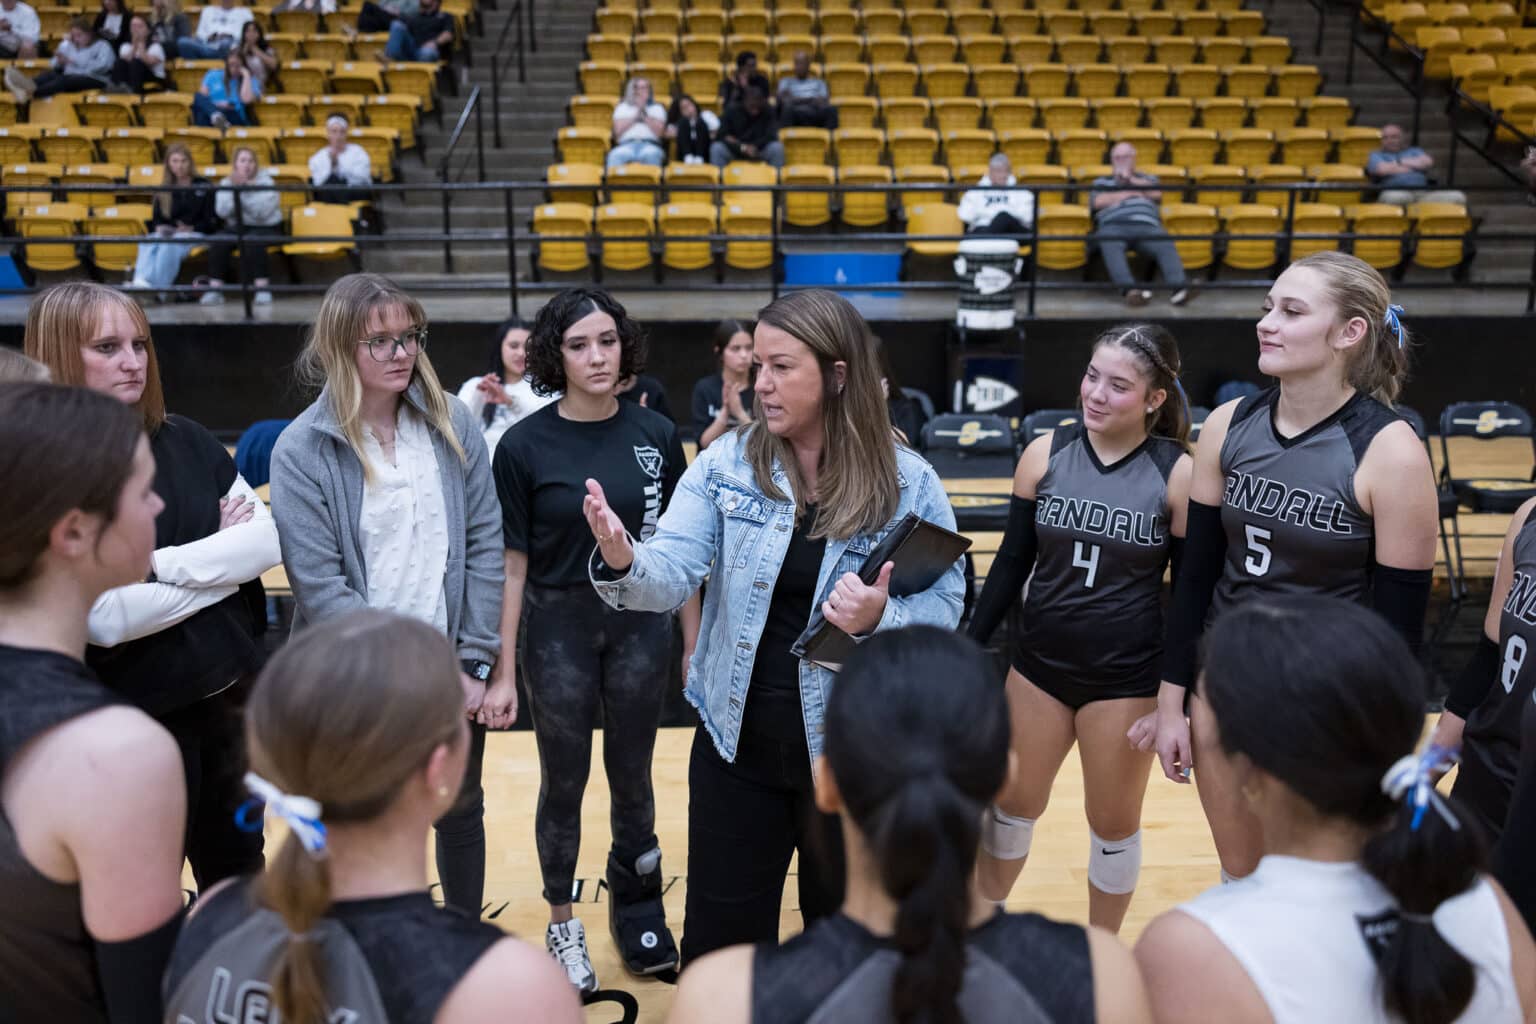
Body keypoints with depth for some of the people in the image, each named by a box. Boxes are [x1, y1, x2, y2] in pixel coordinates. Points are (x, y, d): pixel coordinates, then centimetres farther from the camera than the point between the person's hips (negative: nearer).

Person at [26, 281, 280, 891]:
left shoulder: (184, 440, 3)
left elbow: (269, 540, -4)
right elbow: (106, 619, -22)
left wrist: (157, 564, -16)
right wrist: (224, 557, -11)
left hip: (231, 693, 5)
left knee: (239, 878, 19)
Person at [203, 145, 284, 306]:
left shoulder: (265, 181, -3)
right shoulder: (226, 183, 6)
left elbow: (262, 211, -21)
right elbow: (222, 211, -10)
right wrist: (234, 189, -19)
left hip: (265, 228, -3)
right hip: (236, 227, 3)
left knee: (252, 241, -35)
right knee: (218, 243, -26)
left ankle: (262, 287, -30)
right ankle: (215, 288, -23)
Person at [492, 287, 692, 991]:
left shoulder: (656, 435, -4)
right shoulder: (524, 444, -10)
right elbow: (512, 565, -7)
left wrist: (695, 643, 3)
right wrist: (502, 671, -6)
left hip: (641, 627, 2)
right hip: (558, 630, -1)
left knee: (631, 775, 16)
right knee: (564, 784, 13)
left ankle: (636, 905, 39)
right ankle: (562, 926, 33)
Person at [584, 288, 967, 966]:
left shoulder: (910, 484, -9)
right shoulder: (725, 464, -5)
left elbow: (946, 609, -7)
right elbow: (673, 574, -15)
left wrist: (880, 621, -26)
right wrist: (622, 562, -37)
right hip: (736, 742, 1)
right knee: (720, 942, 15)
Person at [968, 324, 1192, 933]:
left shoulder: (1178, 473, -12)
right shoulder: (1045, 453, -6)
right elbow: (1011, 564, 2)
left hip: (1128, 677, -2)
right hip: (1039, 664, 2)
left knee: (1113, 823, 15)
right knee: (1014, 802, 18)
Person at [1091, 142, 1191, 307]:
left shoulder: (1148, 178, 35)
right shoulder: (1101, 182, 32)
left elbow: (1156, 194, 12)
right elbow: (1099, 202, 10)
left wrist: (1130, 179, 13)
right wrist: (1130, 194, 12)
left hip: (1146, 225, 2)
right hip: (1113, 225, -1)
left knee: (1166, 246, -33)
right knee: (1110, 246, -41)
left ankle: (1179, 288, -52)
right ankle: (1130, 289, -59)